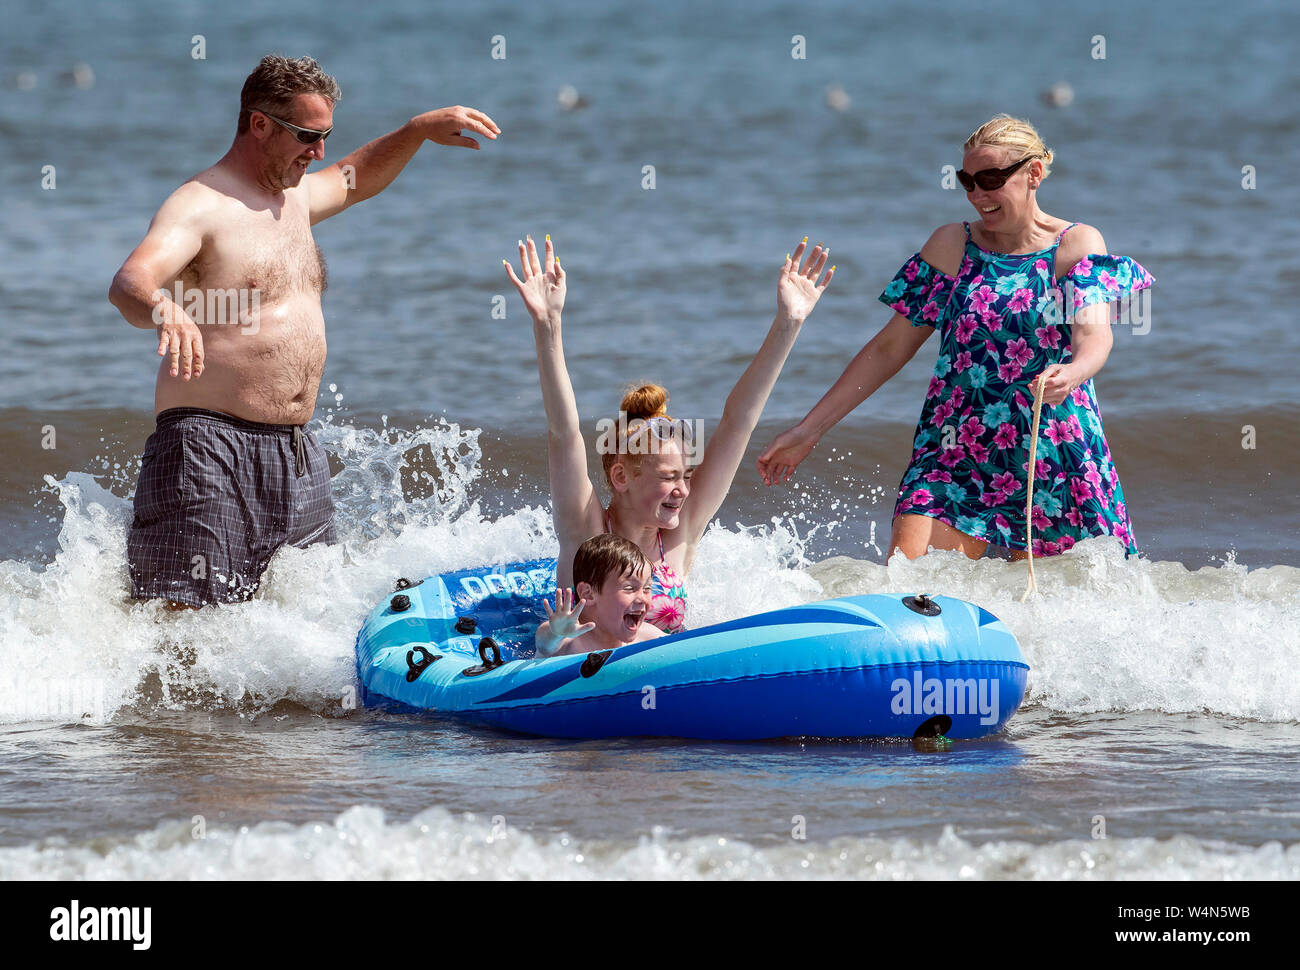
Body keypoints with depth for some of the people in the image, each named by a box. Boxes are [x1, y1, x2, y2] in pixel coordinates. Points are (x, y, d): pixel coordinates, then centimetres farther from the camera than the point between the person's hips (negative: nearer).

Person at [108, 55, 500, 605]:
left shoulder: (294, 197, 18)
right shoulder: (199, 205, -10)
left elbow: (355, 179, 41)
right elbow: (128, 282, -28)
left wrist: (419, 130, 26)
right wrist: (165, 311, -51)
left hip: (297, 457, 9)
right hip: (209, 453, -9)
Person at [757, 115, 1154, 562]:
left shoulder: (1077, 245, 0)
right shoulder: (952, 246, 8)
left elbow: (1094, 332, -17)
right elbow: (890, 347, 11)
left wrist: (1072, 374, -43)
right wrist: (808, 430, 8)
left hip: (1052, 460, -2)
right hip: (953, 458, 2)